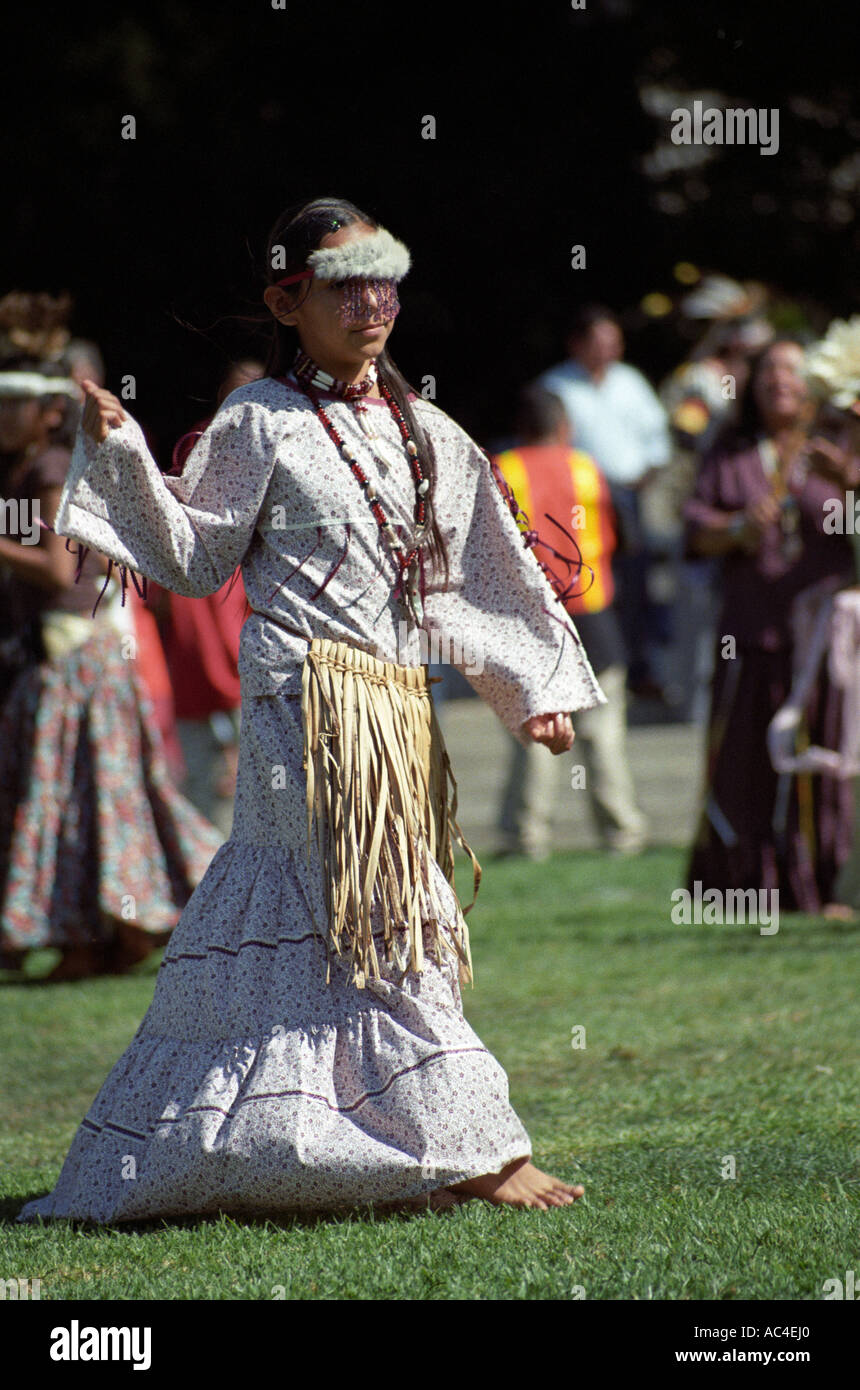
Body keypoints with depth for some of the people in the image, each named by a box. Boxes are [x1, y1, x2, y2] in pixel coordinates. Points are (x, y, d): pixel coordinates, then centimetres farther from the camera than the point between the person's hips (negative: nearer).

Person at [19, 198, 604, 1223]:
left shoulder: (423, 435, 15)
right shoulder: (259, 422, -2)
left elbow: (475, 576, 20)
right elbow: (193, 560, -3)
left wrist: (536, 690, 17)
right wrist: (121, 454, -15)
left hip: (397, 706, 7)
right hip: (306, 701, -7)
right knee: (368, 917, -8)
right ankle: (473, 1151, -9)